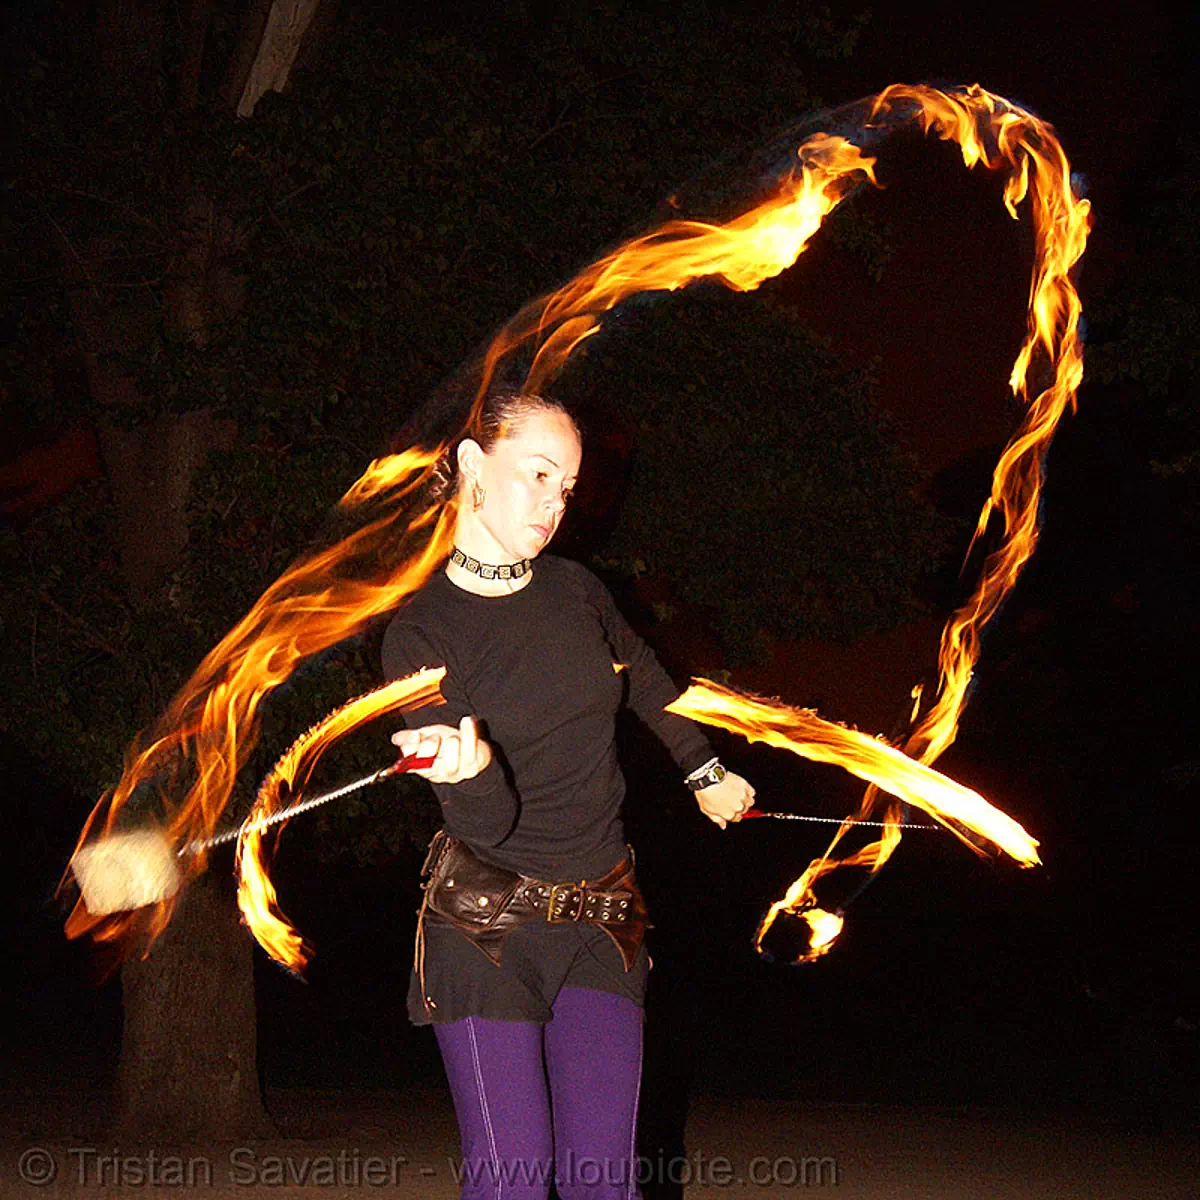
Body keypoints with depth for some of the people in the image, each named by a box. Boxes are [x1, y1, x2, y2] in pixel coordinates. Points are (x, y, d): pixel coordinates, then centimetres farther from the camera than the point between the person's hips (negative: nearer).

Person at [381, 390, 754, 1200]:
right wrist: (473, 772, -37)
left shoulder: (578, 592, 3)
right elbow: (486, 826, -16)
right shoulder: (420, 638, -9)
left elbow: (644, 678, 26)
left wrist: (707, 773, 35)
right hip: (485, 925, -4)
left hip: (602, 920, 4)